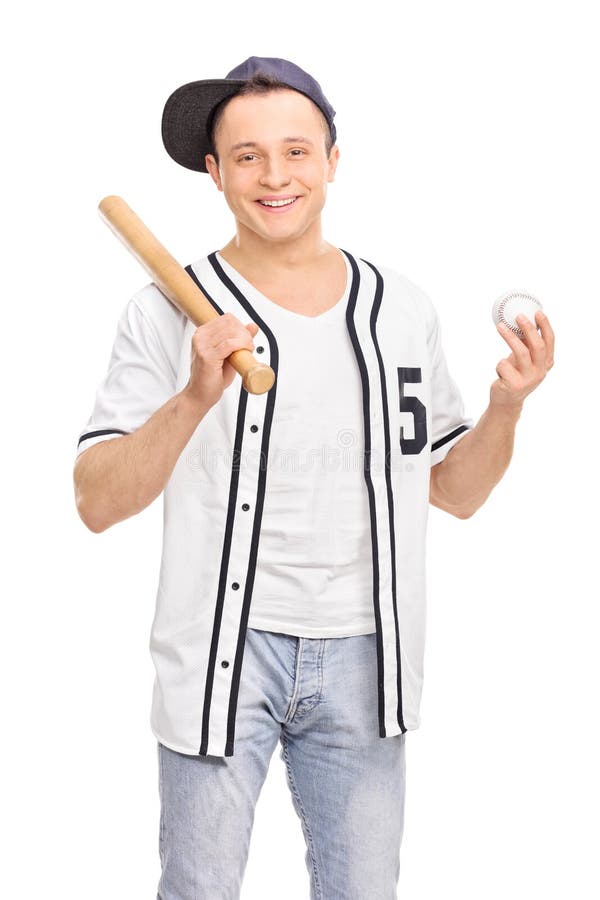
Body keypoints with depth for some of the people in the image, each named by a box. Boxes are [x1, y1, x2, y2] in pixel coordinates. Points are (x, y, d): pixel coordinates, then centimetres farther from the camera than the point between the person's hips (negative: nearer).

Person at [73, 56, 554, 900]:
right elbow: (97, 503, -13)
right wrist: (195, 398, -26)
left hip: (361, 658, 3)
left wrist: (508, 404, -6)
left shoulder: (403, 309, 6)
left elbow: (455, 491, 12)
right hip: (223, 653, -3)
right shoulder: (169, 314, -6)